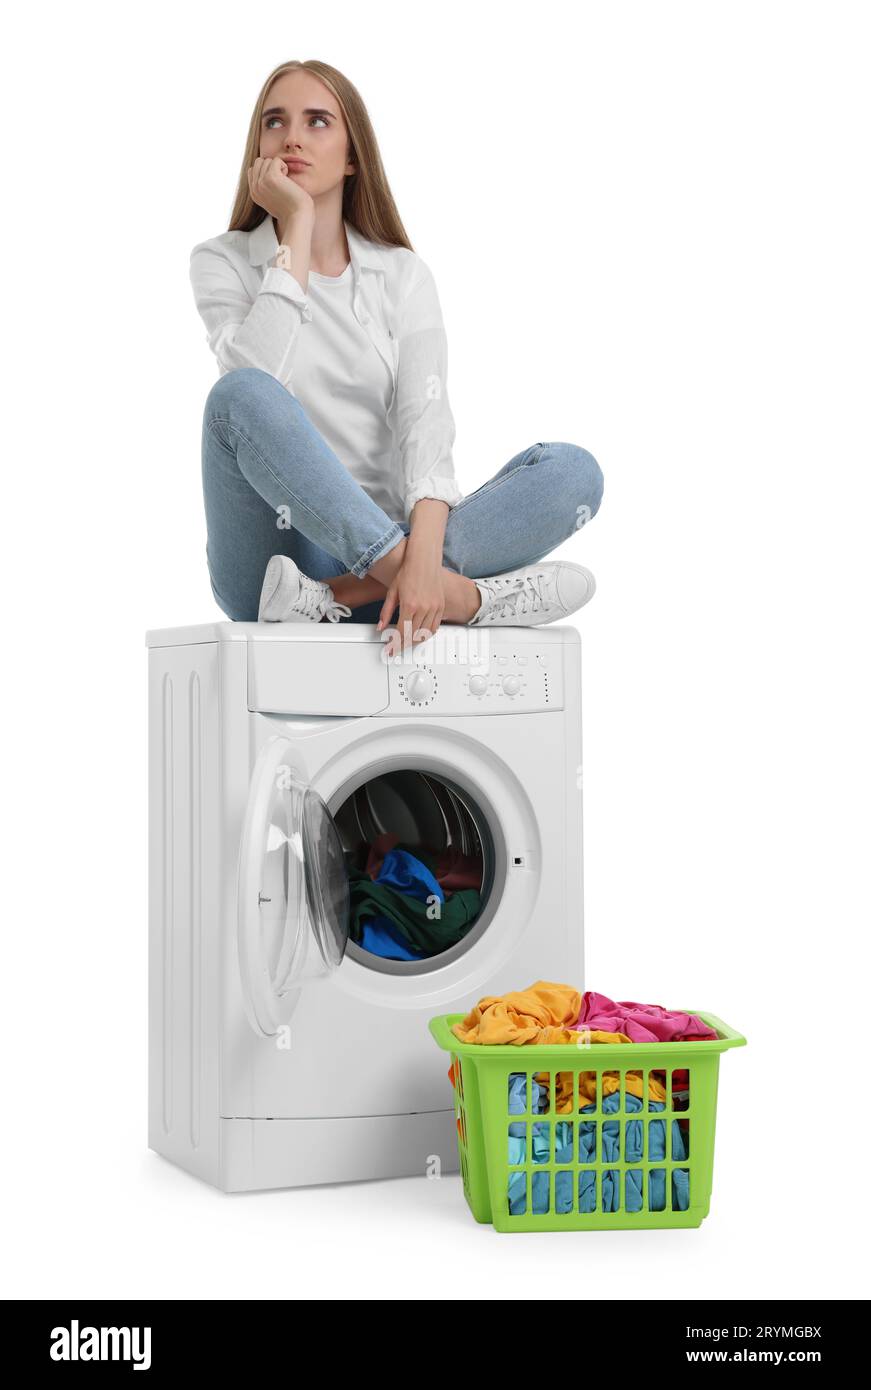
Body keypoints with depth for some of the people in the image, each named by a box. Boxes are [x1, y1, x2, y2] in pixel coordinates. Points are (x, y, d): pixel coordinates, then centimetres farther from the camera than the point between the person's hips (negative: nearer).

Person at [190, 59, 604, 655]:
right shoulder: (222, 262, 7)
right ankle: (457, 595, -36)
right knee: (242, 397, -30)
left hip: (384, 544, 2)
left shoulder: (403, 274, 10)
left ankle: (351, 594, -34)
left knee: (574, 470, -18)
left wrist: (423, 555, -26)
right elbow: (254, 378, -15)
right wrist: (297, 224, -8)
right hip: (275, 556, -2)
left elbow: (425, 417, -7)